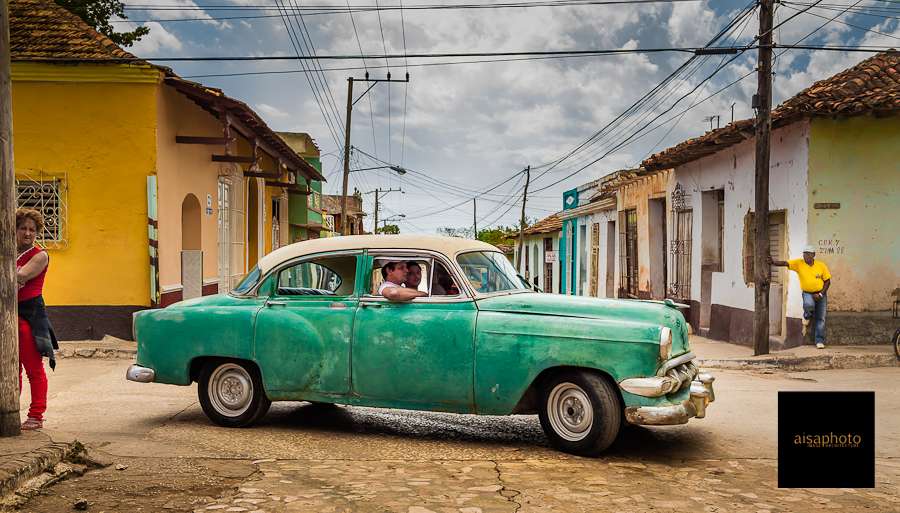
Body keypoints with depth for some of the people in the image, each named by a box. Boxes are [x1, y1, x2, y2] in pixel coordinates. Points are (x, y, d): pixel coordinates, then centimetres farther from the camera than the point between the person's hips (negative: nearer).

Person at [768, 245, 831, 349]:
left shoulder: (821, 266, -4)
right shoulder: (799, 263, -6)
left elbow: (827, 281, 0)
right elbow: (785, 263, -18)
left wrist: (820, 294, -11)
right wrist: (773, 262, -38)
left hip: (821, 294, 1)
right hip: (807, 293, -1)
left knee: (821, 318, 1)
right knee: (808, 305, -35)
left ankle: (819, 341, 12)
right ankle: (807, 317, 2)